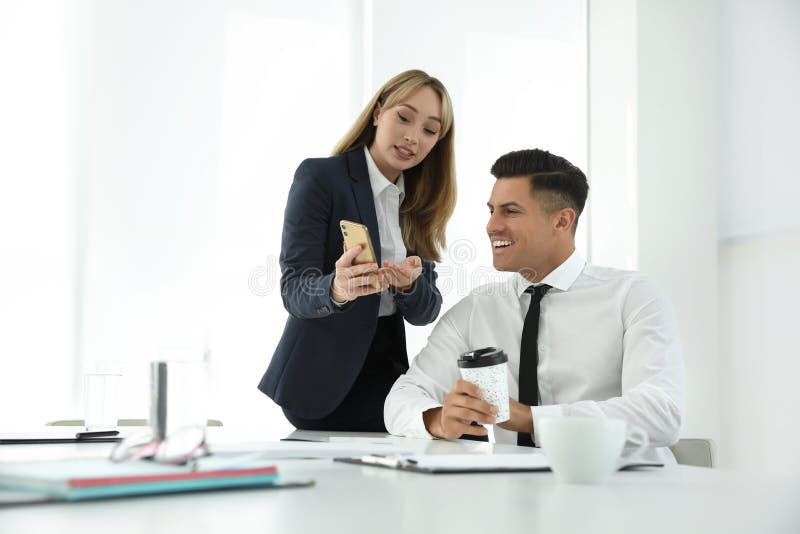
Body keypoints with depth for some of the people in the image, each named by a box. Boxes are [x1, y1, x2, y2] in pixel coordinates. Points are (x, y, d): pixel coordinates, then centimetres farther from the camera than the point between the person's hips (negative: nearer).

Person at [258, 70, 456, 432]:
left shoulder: (420, 204, 10)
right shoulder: (319, 177, -9)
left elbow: (426, 312, 3)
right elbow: (294, 290, -16)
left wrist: (409, 284, -21)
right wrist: (336, 289, -40)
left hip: (384, 383, 6)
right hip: (321, 388, -6)